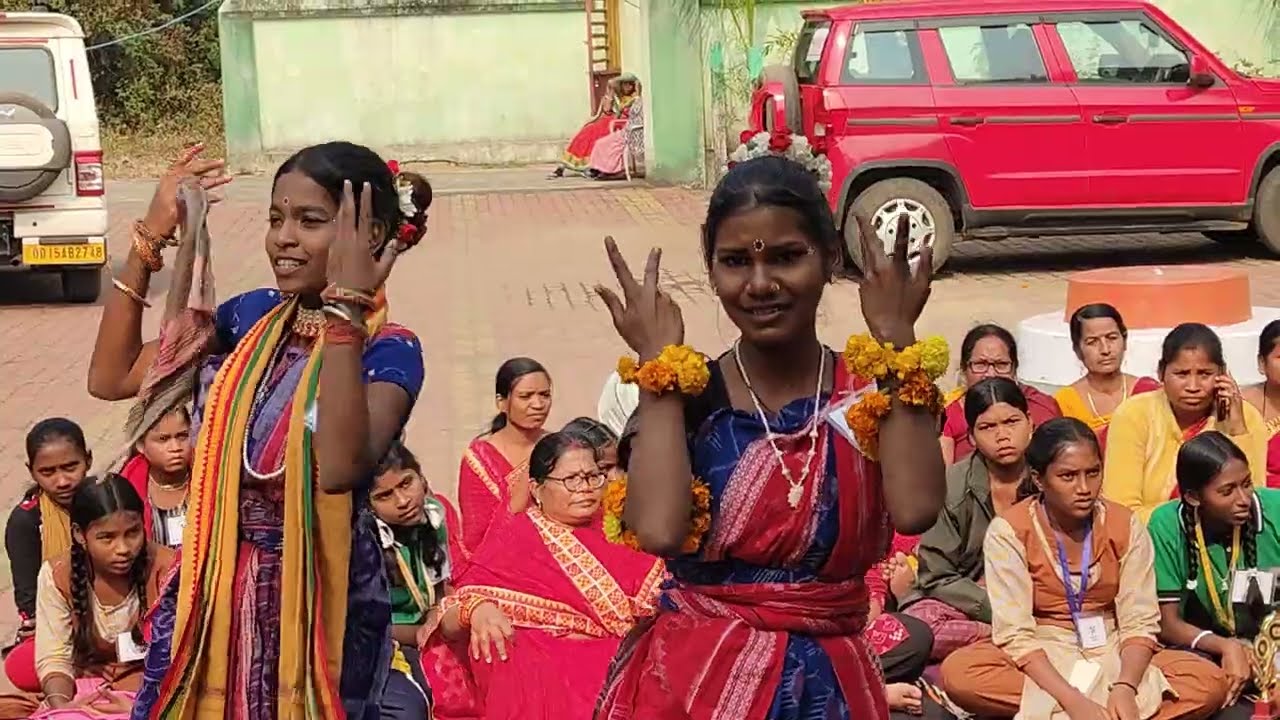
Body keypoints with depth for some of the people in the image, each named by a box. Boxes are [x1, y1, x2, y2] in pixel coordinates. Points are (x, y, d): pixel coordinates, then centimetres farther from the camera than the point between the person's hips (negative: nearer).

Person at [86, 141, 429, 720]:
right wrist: (150, 238, -2)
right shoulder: (250, 316, 3)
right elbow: (111, 379, 4)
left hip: (321, 598, -5)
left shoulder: (387, 351, -15)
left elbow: (339, 468, -33)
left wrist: (345, 309, -33)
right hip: (218, 586, 5)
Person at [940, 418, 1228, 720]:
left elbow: (1140, 622, -8)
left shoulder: (1125, 525, -5)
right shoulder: (1009, 531, -13)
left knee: (1211, 682, -23)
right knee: (958, 673, -34)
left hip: (1111, 654, 3)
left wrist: (1125, 688, -29)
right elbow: (1015, 634, -19)